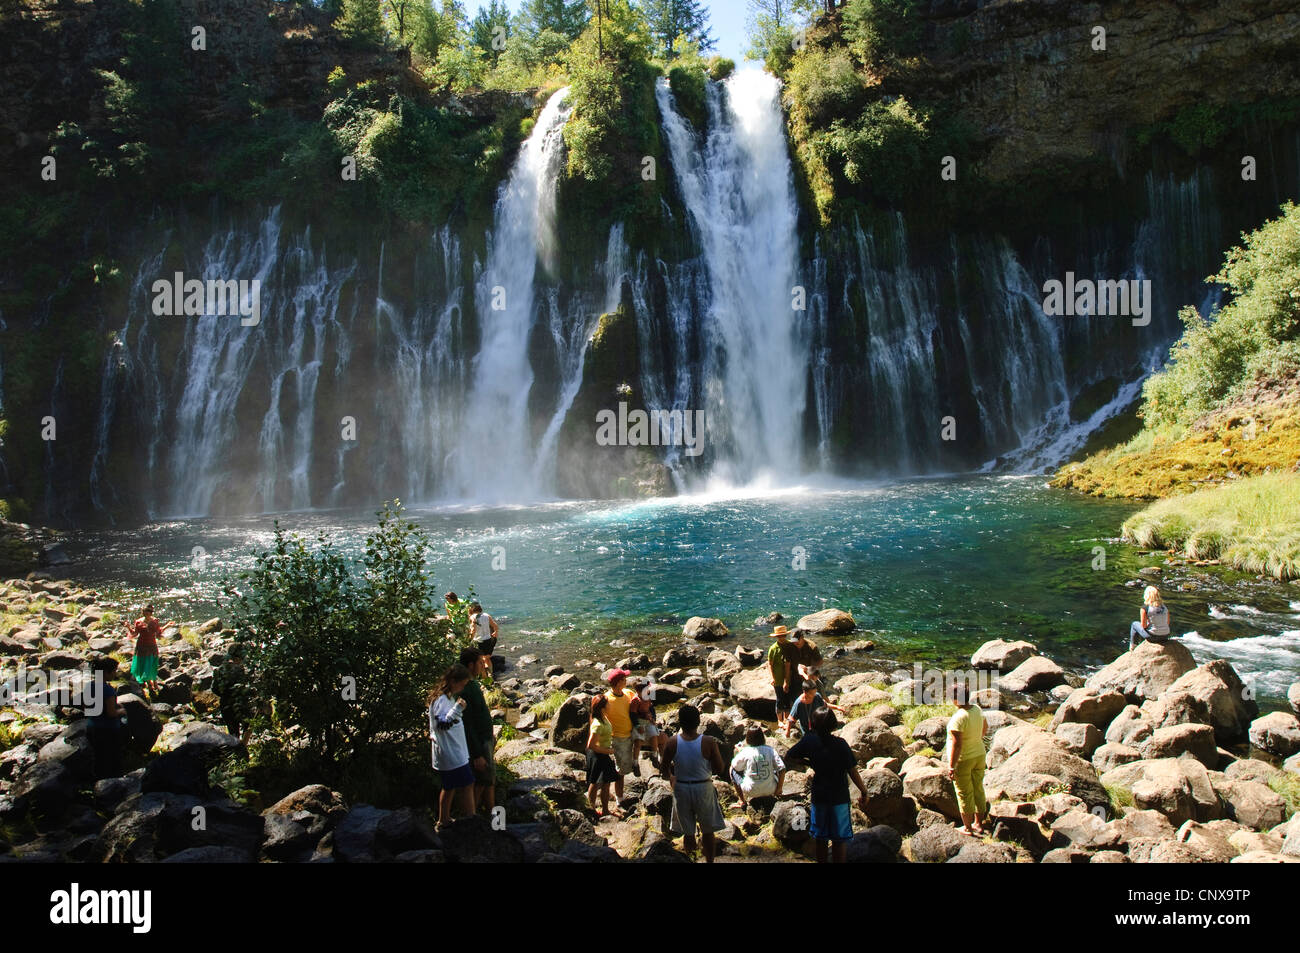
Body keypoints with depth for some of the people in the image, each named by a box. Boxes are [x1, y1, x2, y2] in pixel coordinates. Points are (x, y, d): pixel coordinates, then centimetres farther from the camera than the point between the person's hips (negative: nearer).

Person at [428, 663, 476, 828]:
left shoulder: (449, 697, 11)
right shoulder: (441, 700, -20)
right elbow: (442, 724, -32)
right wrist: (457, 709, -41)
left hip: (453, 751, 10)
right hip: (452, 754, -10)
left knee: (450, 787, 17)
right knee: (467, 784, -3)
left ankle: (444, 820, 26)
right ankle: (471, 819, 3)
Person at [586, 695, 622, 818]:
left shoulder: (603, 718, -2)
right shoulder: (598, 725, -31)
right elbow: (591, 745, -29)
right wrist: (607, 751, -20)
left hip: (604, 755, 9)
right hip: (597, 756, -9)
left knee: (606, 784, 19)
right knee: (595, 784, 8)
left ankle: (605, 810, 31)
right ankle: (591, 810, 24)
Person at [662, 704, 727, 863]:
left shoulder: (672, 743, -16)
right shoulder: (709, 742, -20)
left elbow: (665, 768, -3)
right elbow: (720, 769, -12)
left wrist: (670, 777, 18)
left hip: (681, 789, 1)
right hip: (704, 789, -1)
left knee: (688, 832, 18)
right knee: (708, 831, 19)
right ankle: (709, 860, 30)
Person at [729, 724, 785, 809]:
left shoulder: (745, 752, -13)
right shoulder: (770, 750, -7)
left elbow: (734, 765, 3)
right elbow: (782, 770, -7)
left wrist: (739, 752, 20)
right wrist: (778, 789, 3)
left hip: (751, 791, -3)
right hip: (770, 790, 3)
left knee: (733, 770, 17)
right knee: (776, 771, 30)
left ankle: (743, 801, 15)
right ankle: (769, 796, 24)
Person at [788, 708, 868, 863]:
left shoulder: (809, 741, -8)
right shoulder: (840, 744, -15)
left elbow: (788, 756, 3)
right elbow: (853, 772, -14)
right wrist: (864, 792, -3)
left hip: (819, 796, 3)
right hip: (839, 796, -2)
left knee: (820, 838, 16)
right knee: (840, 839, 7)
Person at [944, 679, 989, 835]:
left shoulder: (958, 718, -30)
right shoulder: (977, 710, -7)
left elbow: (956, 745, -28)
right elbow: (985, 728, 12)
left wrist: (951, 767, -20)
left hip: (963, 760, -7)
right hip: (979, 755, 7)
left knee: (964, 794, 10)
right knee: (978, 790, 20)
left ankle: (967, 827, 24)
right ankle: (979, 824, 35)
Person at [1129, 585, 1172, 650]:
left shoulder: (1145, 607, -16)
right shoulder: (1165, 606, 0)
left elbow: (1143, 625, -12)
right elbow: (1167, 623, 8)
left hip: (1152, 637, -5)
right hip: (1165, 636, 5)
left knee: (1134, 624, 22)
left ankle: (1132, 646, 36)